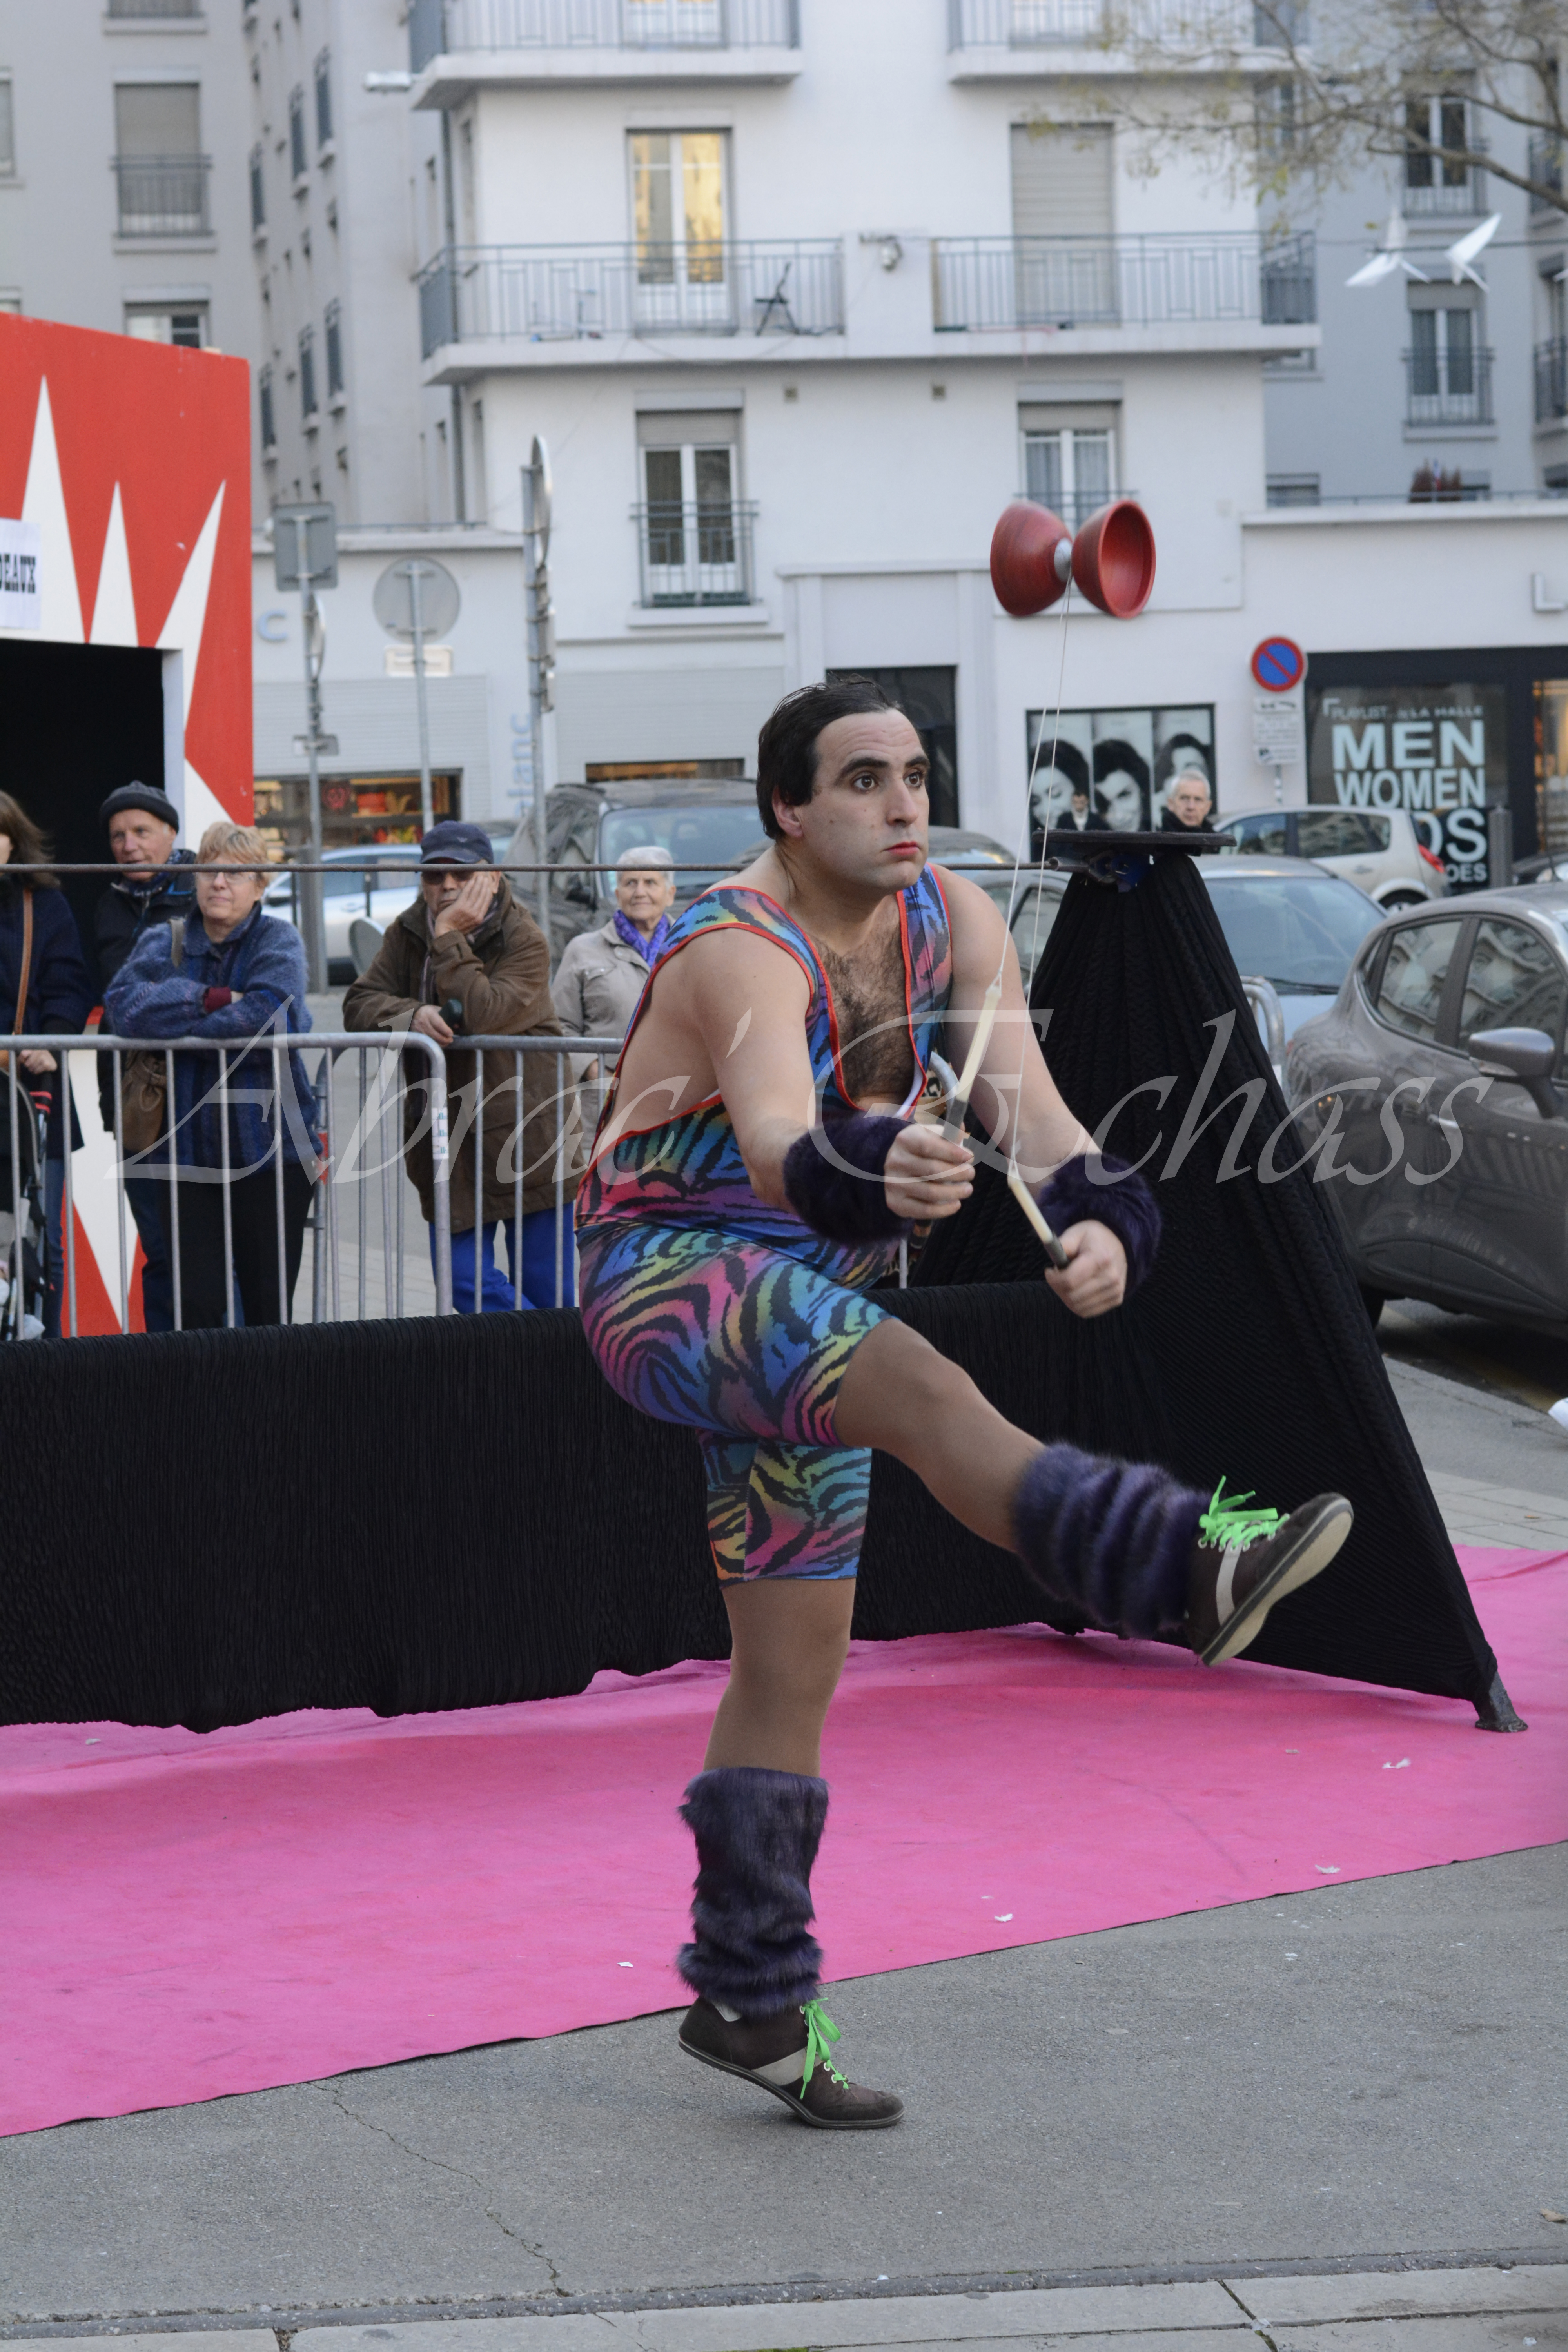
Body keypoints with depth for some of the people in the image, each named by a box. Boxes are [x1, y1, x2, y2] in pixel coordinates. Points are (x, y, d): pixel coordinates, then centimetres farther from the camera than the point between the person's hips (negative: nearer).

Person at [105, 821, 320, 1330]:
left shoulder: (278, 941, 1)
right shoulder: (163, 942, 9)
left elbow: (267, 1015, -18)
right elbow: (123, 1003, -10)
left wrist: (173, 1022, -10)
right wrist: (211, 1000, -16)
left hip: (268, 1148, -2)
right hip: (187, 1148, 2)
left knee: (268, 1308, 2)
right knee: (196, 1307, -1)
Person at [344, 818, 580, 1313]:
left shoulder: (525, 942, -11)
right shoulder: (408, 934, 7)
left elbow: (481, 1016, -24)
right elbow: (359, 1005, -1)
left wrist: (449, 938, -22)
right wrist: (410, 1015, -21)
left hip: (526, 1141, -5)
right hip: (446, 1142, 5)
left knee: (545, 1289, 0)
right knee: (463, 1279, 0)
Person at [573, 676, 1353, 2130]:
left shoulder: (950, 924, -3)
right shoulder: (746, 953, -23)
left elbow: (1026, 1103, -17)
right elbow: (777, 1135, -43)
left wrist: (1097, 1219, -38)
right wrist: (880, 1181, -65)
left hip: (805, 1301, 8)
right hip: (665, 1282, -8)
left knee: (796, 1666, 8)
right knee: (917, 1385, -36)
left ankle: (749, 2002, 17)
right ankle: (1184, 1573, -59)